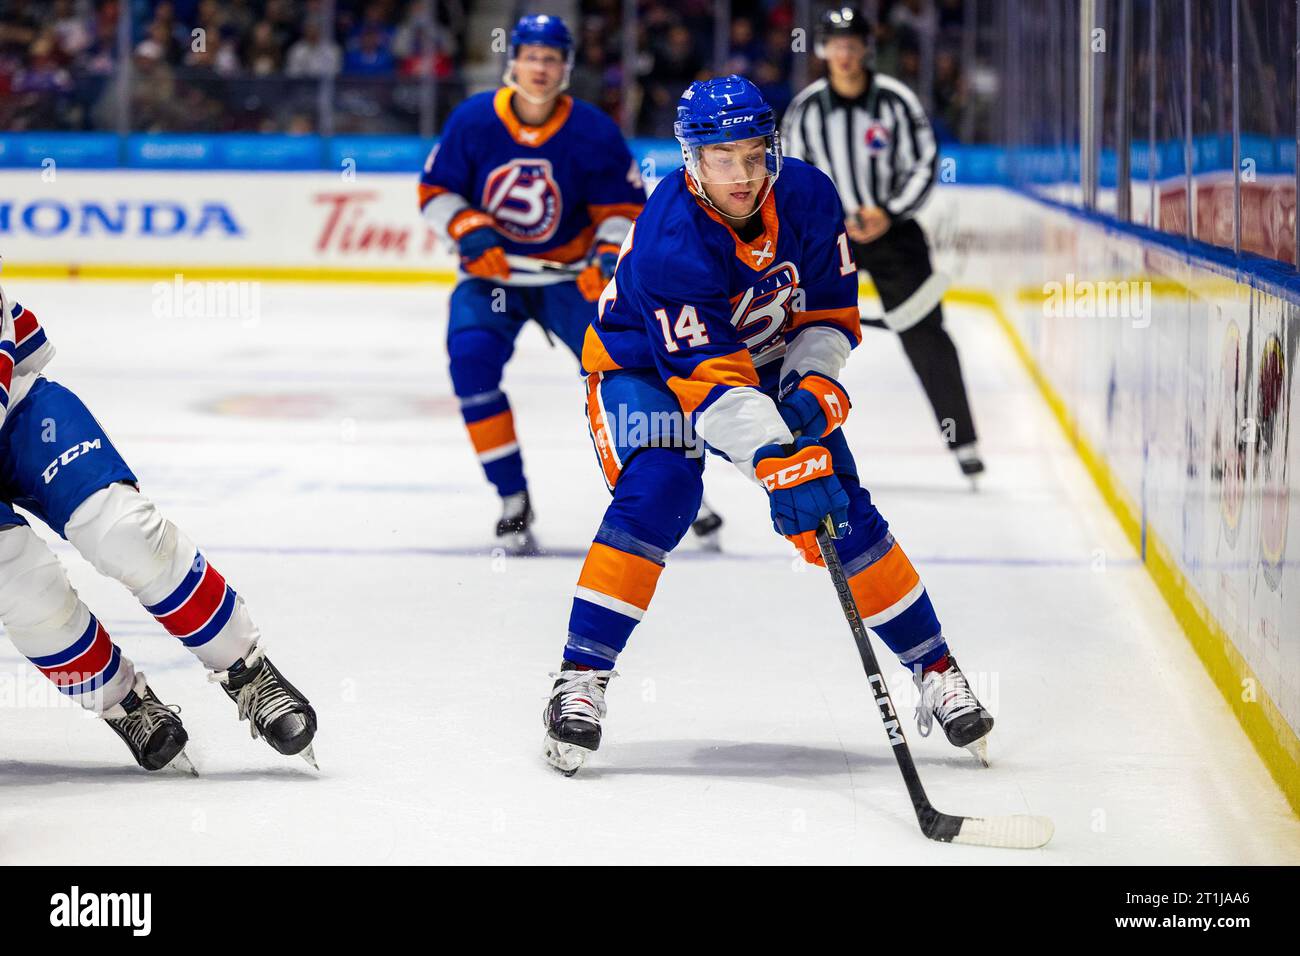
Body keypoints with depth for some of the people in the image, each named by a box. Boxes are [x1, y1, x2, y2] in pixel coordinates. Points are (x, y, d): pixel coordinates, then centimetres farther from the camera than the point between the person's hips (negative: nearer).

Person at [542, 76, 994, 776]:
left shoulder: (807, 197, -19)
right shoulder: (669, 240, -34)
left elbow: (832, 309, -5)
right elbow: (708, 377, -40)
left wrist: (815, 385, -23)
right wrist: (778, 460, -50)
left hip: (768, 363, 4)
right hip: (645, 369, -4)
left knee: (839, 512, -6)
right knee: (657, 493, -29)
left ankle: (935, 670, 6)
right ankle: (581, 678, -23)